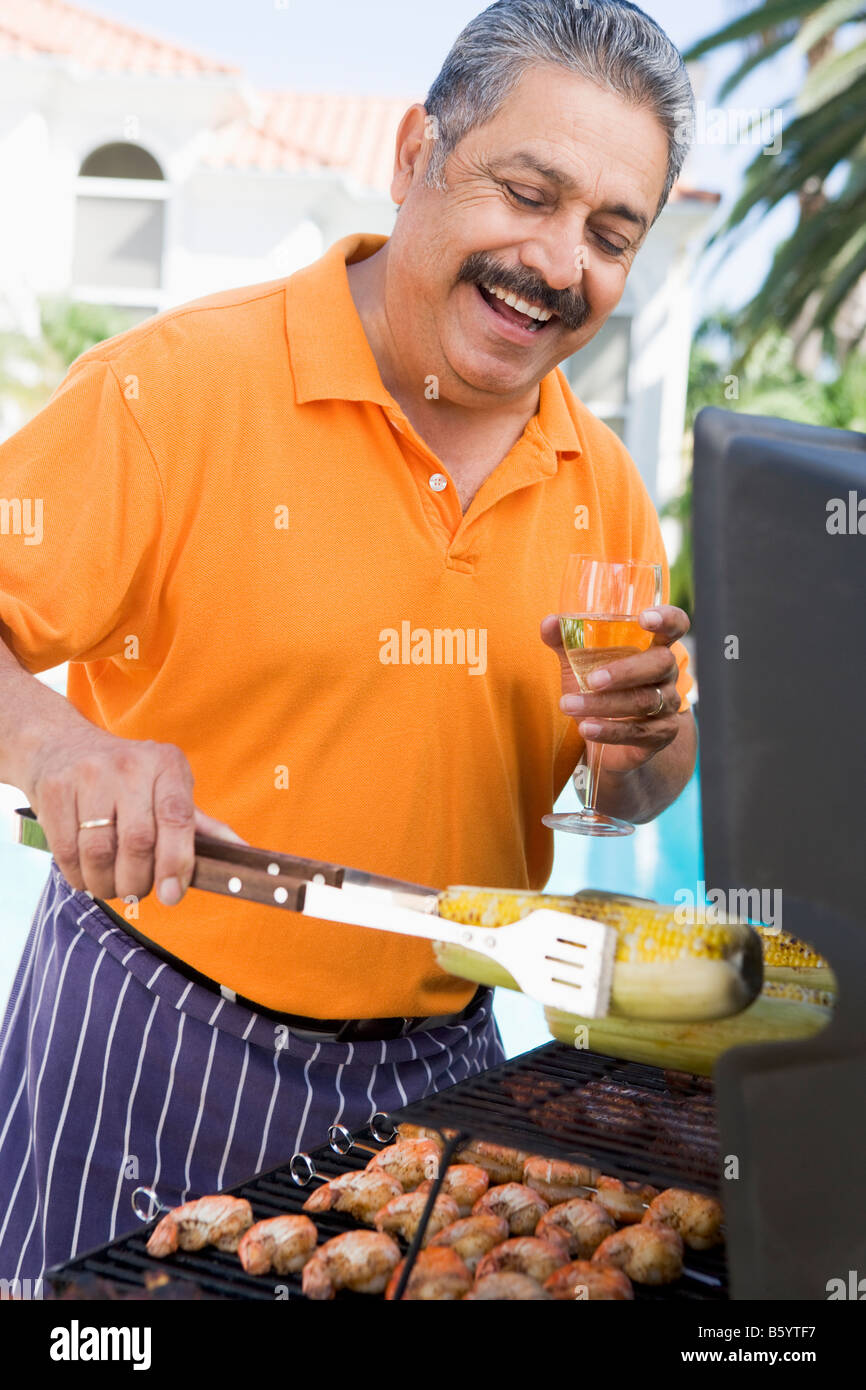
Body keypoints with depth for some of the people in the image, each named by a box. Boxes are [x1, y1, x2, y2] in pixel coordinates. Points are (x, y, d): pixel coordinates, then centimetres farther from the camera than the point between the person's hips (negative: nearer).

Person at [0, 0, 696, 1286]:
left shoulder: (604, 484, 2)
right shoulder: (179, 385, -14)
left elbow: (635, 798, 11)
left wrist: (649, 738, -12)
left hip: (437, 1061, 5)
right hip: (155, 1046, -4)